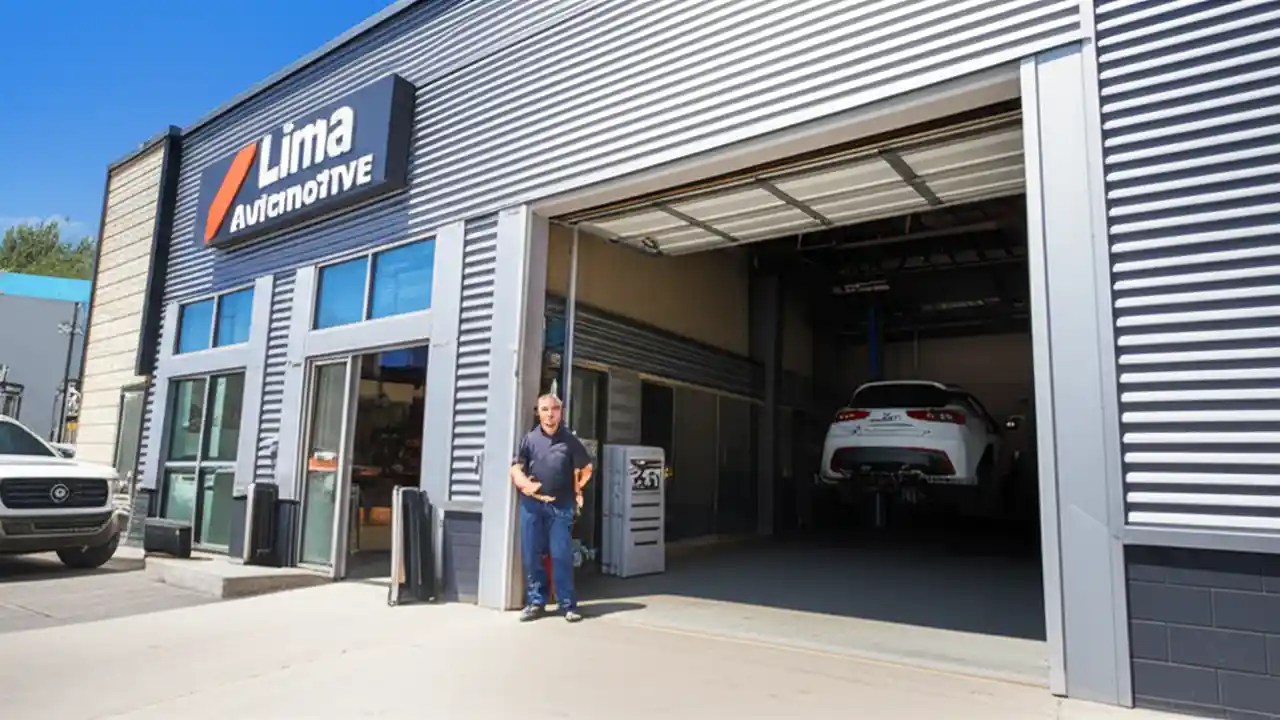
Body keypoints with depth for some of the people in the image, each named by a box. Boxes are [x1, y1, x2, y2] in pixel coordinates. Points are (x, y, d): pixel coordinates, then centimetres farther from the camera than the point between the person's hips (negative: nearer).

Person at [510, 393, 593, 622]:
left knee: (562, 555, 0)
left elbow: (586, 469, 14)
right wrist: (524, 483, -14)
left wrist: (577, 489, 7)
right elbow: (515, 469, 3)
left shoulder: (570, 440, 5)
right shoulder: (529, 439, 7)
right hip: (531, 504, 2)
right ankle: (535, 602, 18)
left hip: (561, 505, -2)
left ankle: (568, 604, 8)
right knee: (531, 555, 6)